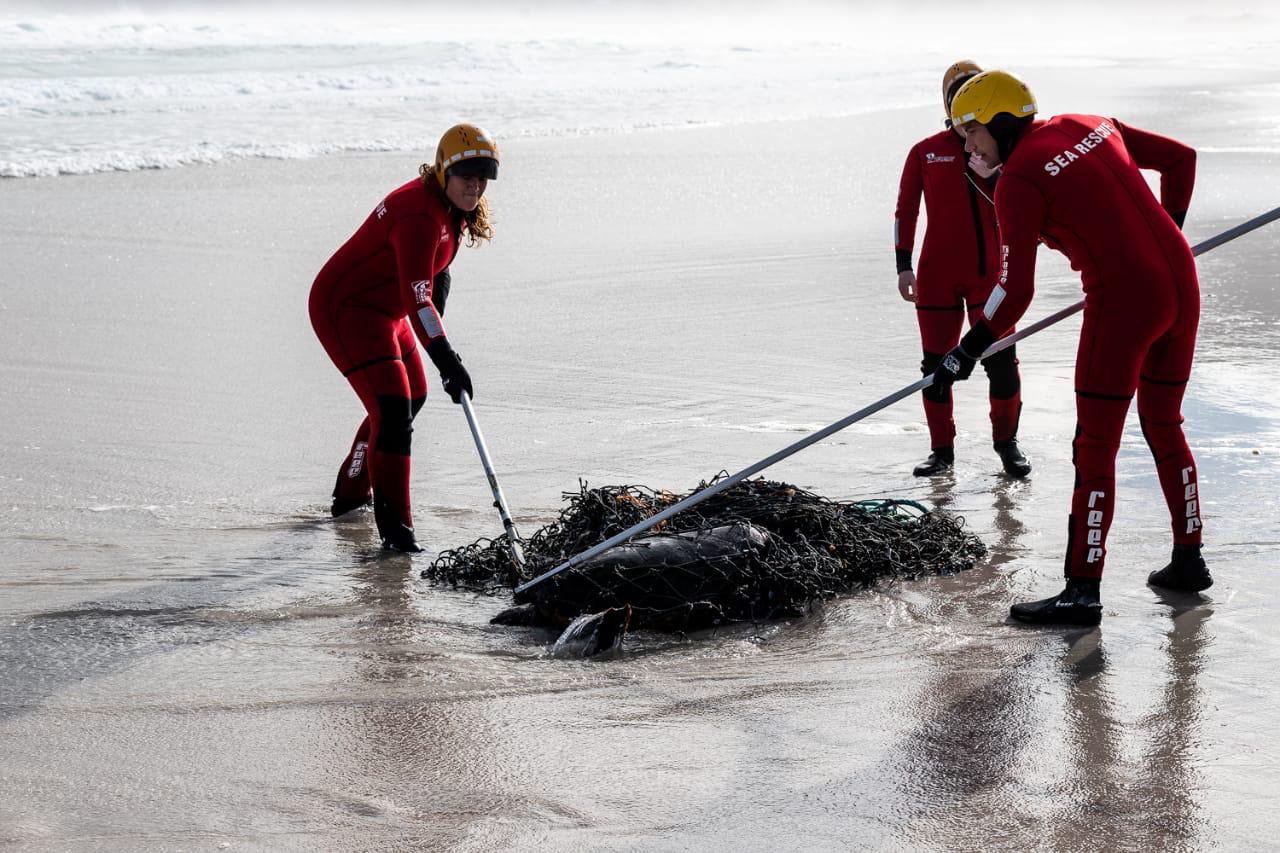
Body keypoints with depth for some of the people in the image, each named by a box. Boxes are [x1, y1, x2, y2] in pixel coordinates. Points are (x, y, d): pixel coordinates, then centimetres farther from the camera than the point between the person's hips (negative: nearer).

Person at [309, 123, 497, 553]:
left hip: (383, 309, 11)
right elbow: (417, 298, -39)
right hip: (343, 308, -11)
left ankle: (352, 491, 39)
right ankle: (394, 526, -17)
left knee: (413, 396, 23)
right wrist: (445, 358, -46)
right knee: (392, 408, -20)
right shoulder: (419, 215, -30)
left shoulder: (455, 207, 0)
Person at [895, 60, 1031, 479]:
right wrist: (903, 265, -2)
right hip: (938, 274, 0)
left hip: (991, 271, 0)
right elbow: (905, 210, 5)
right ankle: (941, 449, 16)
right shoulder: (926, 152, 4)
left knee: (1001, 360, -4)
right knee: (937, 364, 3)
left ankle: (1006, 440, 16)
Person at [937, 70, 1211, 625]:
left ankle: (1083, 592, -1)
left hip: (1123, 303, -8)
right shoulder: (1091, 126, 13)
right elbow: (1180, 158, 20)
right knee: (1164, 428, 22)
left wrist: (967, 352, -2)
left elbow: (1014, 291, -12)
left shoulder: (1019, 180, -9)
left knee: (1095, 448, -1)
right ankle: (1188, 562, 30)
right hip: (1180, 284, 8)